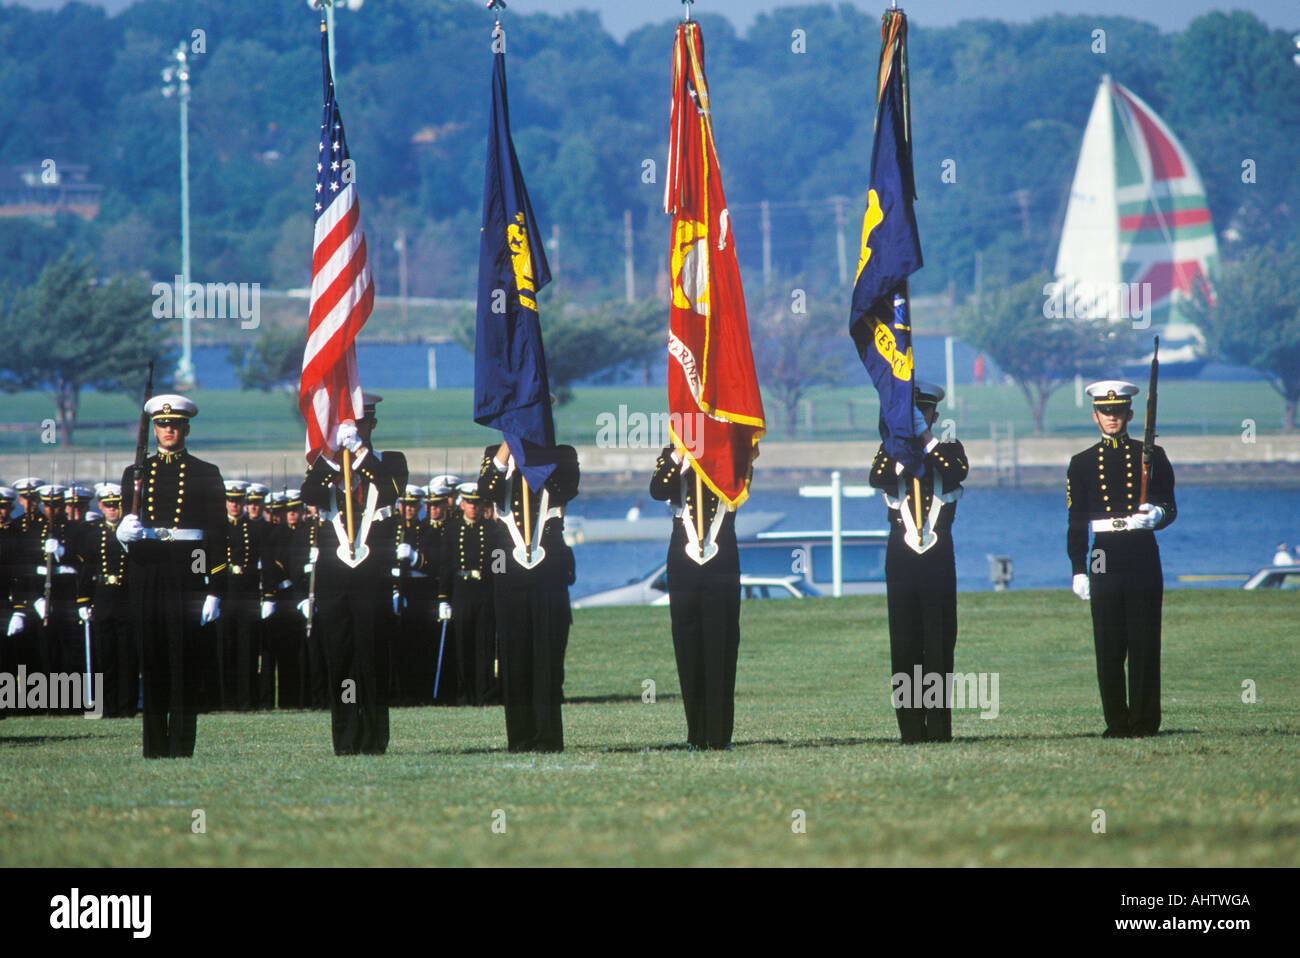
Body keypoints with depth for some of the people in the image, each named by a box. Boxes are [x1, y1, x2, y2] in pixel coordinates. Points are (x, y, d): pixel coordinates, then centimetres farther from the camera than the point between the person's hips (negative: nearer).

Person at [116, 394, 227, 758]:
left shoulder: (205, 475, 6)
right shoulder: (136, 473, 14)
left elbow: (216, 535, 3)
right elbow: (125, 522, 11)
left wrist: (215, 590, -5)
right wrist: (124, 530, -15)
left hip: (187, 572, -3)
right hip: (145, 572, 3)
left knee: (184, 657, -6)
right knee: (151, 658, 3)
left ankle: (182, 744, -5)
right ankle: (155, 745, 7)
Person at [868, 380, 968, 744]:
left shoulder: (949, 449, 8)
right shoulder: (891, 451, 11)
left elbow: (958, 472, -16)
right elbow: (877, 478, -11)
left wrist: (926, 437, -17)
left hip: (938, 559, -1)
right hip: (901, 558, 1)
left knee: (940, 641, -4)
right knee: (905, 642, -1)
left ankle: (939, 725, -2)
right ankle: (911, 725, 0)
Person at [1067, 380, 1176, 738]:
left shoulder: (1151, 456, 8)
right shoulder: (1083, 463, 10)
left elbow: (1169, 506, 6)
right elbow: (1076, 521, 9)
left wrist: (1157, 514, -18)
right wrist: (1078, 570, 3)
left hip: (1142, 553, -1)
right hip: (1104, 557, 1)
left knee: (1144, 641, -4)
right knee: (1108, 645, -1)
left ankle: (1144, 719, 0)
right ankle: (1117, 721, 3)